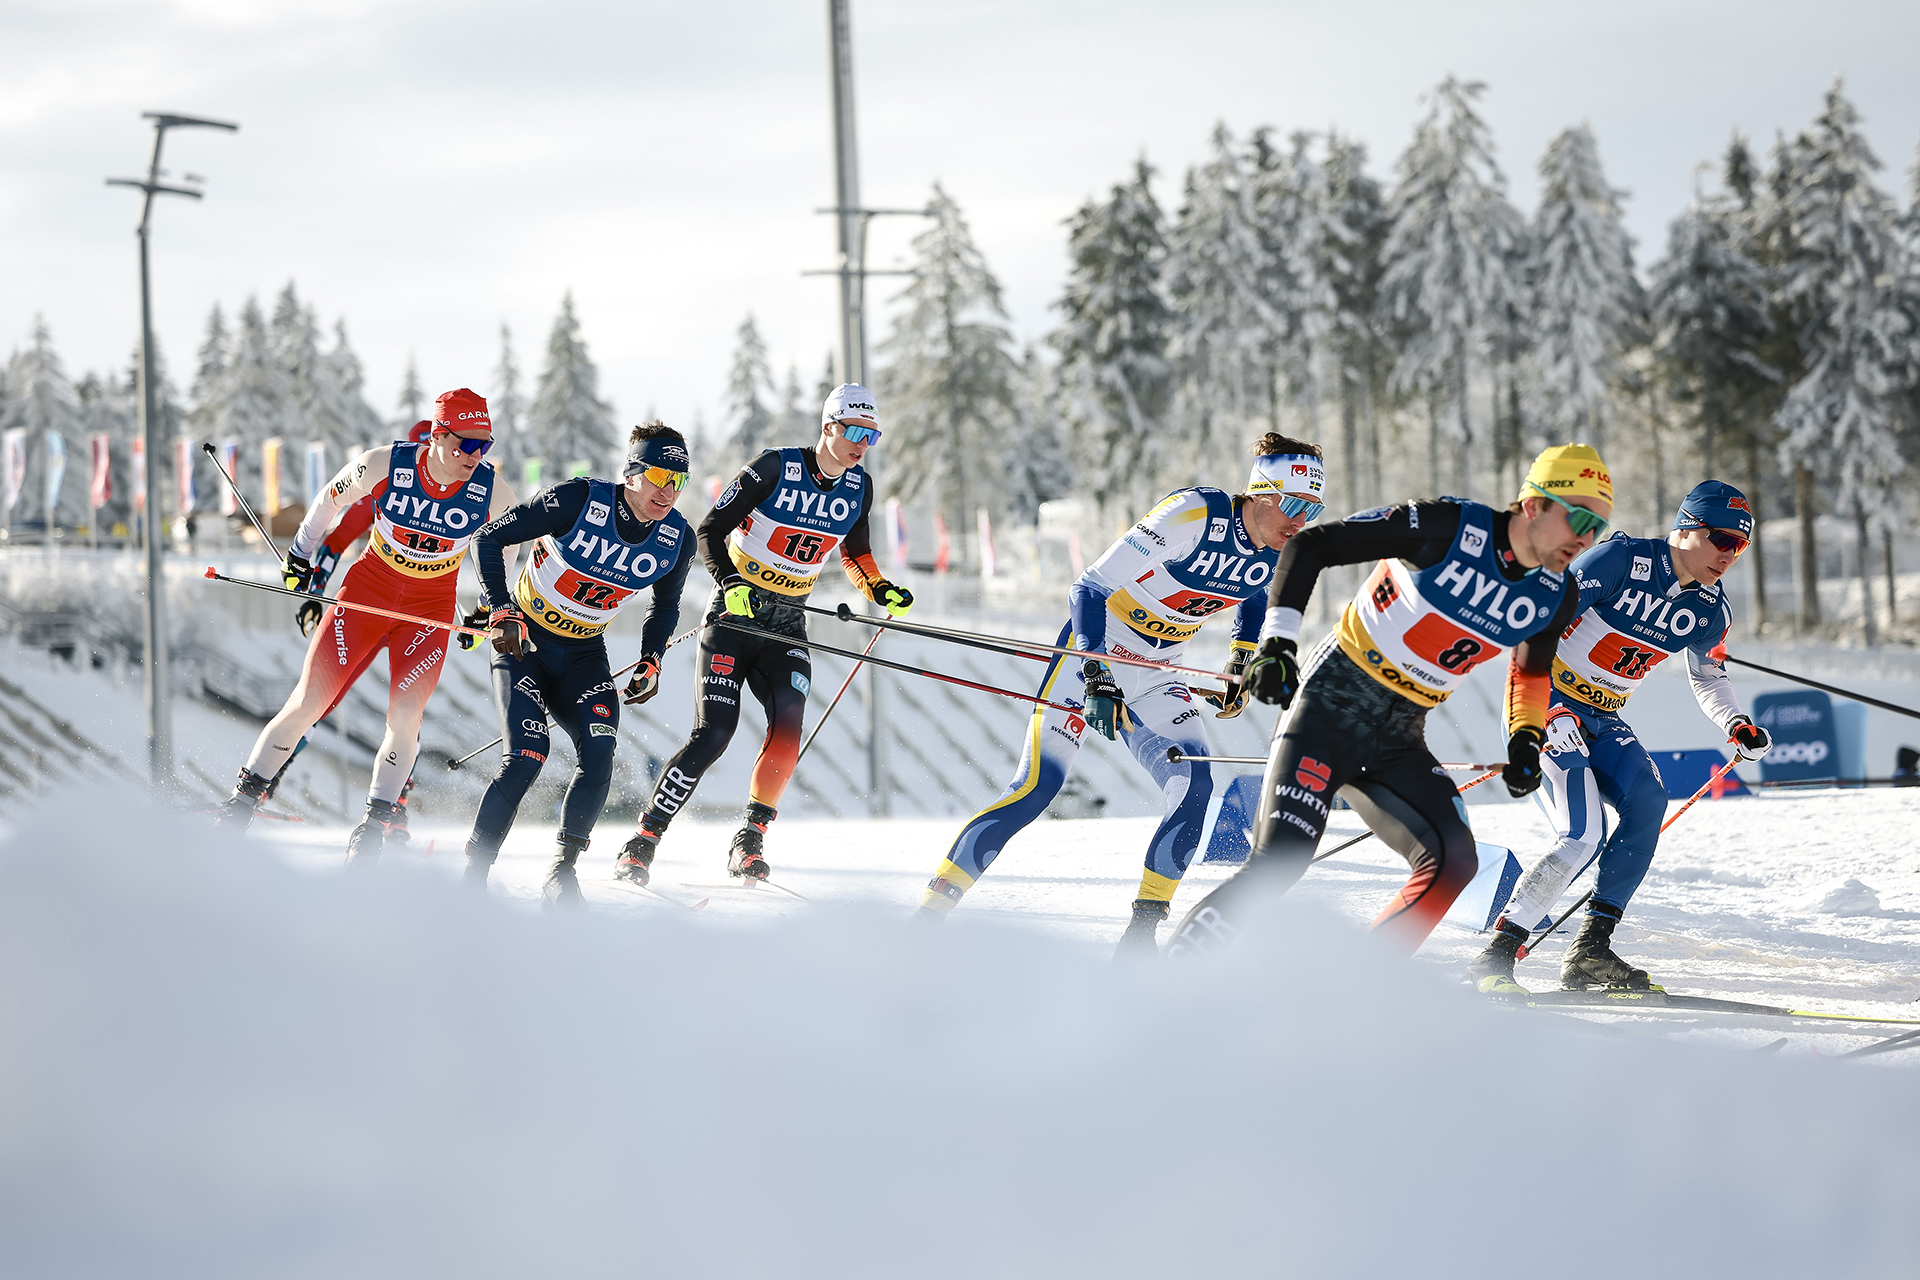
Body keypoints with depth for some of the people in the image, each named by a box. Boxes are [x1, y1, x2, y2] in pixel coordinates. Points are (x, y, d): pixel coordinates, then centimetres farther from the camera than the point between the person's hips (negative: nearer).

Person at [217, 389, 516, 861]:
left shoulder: (493, 492, -17)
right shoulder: (383, 465, -21)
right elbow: (331, 501, 0)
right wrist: (300, 558, 7)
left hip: (430, 609, 0)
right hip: (367, 590, 0)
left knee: (405, 716, -17)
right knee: (308, 702, -6)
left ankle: (375, 822, -1)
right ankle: (243, 800, 8)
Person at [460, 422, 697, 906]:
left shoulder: (677, 540, -9)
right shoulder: (577, 501, -23)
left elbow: (665, 606, 13)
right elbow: (488, 540, -14)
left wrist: (651, 662, -2)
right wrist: (503, 613, -20)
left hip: (584, 657, 4)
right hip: (524, 643, -4)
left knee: (598, 753, -21)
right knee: (526, 757, -21)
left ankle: (561, 873, -9)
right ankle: (473, 875, -8)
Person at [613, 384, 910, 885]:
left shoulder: (858, 487, 3)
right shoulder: (775, 468, -13)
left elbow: (854, 550, 22)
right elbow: (710, 531, -11)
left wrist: (880, 589, 4)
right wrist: (728, 582, -28)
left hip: (786, 632, 4)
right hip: (733, 618, -4)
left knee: (787, 731, -20)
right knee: (711, 737, -16)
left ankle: (750, 841, -5)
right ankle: (642, 841, -5)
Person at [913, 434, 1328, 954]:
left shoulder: (1280, 557, -5)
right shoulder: (1193, 515, -26)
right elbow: (1089, 588, -25)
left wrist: (1240, 672, 14)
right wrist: (1096, 680, -33)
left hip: (1155, 677, 6)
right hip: (1094, 651, -6)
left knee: (1195, 789, -16)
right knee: (1036, 786, -16)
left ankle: (1142, 931, -8)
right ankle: (931, 911, -10)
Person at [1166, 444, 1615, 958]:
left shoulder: (1555, 598, 0)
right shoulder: (1448, 527, -17)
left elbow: (1531, 669, 24)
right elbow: (1310, 546, -12)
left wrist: (1525, 739, 5)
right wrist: (1276, 642, -19)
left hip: (1398, 742, 6)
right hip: (1329, 707, -6)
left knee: (1453, 858, -15)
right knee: (1278, 866, -18)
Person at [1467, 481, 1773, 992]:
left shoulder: (1710, 610, 2)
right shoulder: (1621, 560, -20)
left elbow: (1708, 678, 22)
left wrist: (1736, 725, 2)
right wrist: (1550, 712, -29)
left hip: (1603, 719, 7)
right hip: (1549, 703, -7)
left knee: (1647, 799, -21)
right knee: (1580, 838, -22)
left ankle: (1590, 949, -18)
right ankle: (1495, 957, -14)